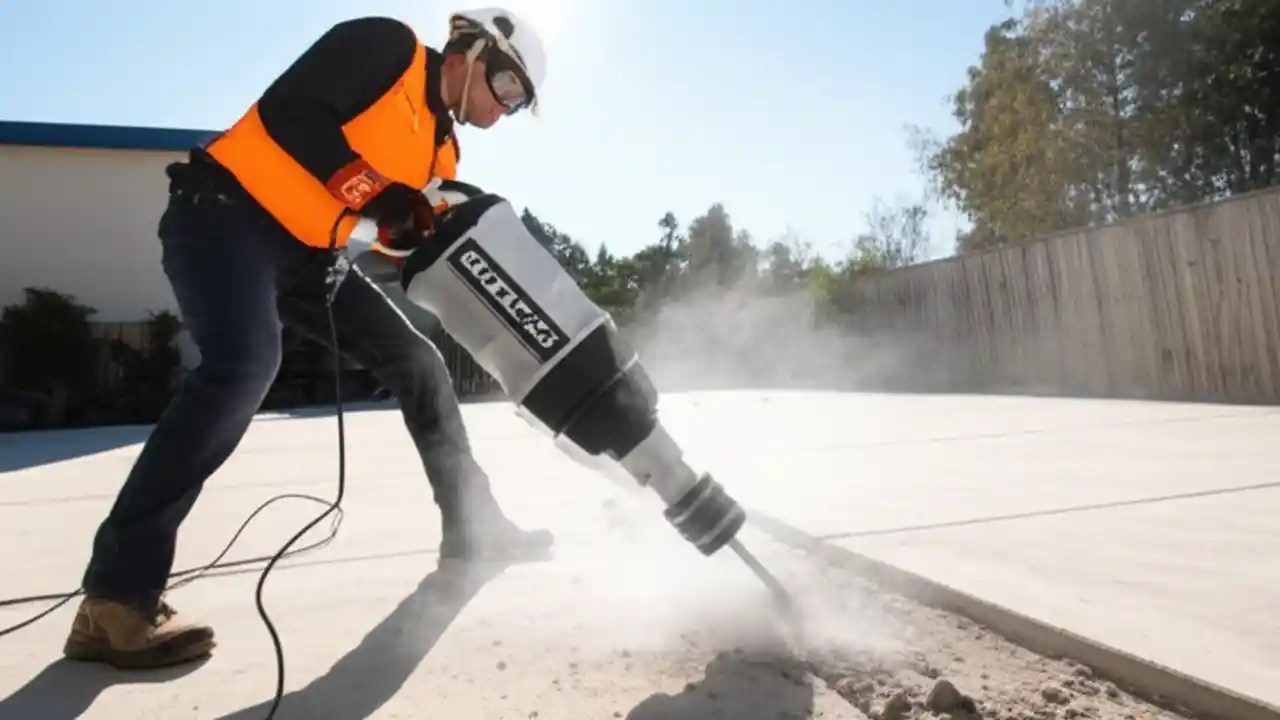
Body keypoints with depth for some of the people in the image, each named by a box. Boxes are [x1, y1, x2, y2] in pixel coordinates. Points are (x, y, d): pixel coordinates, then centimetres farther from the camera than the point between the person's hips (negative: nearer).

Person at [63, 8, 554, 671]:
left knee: (415, 359, 4)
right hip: (227, 211, -8)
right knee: (245, 364, -31)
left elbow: (414, 239, 9)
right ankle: (116, 601, -22)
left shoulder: (441, 149, 14)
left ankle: (473, 528, 13)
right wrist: (373, 195, -13)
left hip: (307, 248, 8)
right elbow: (285, 113, -15)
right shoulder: (386, 47, -7)